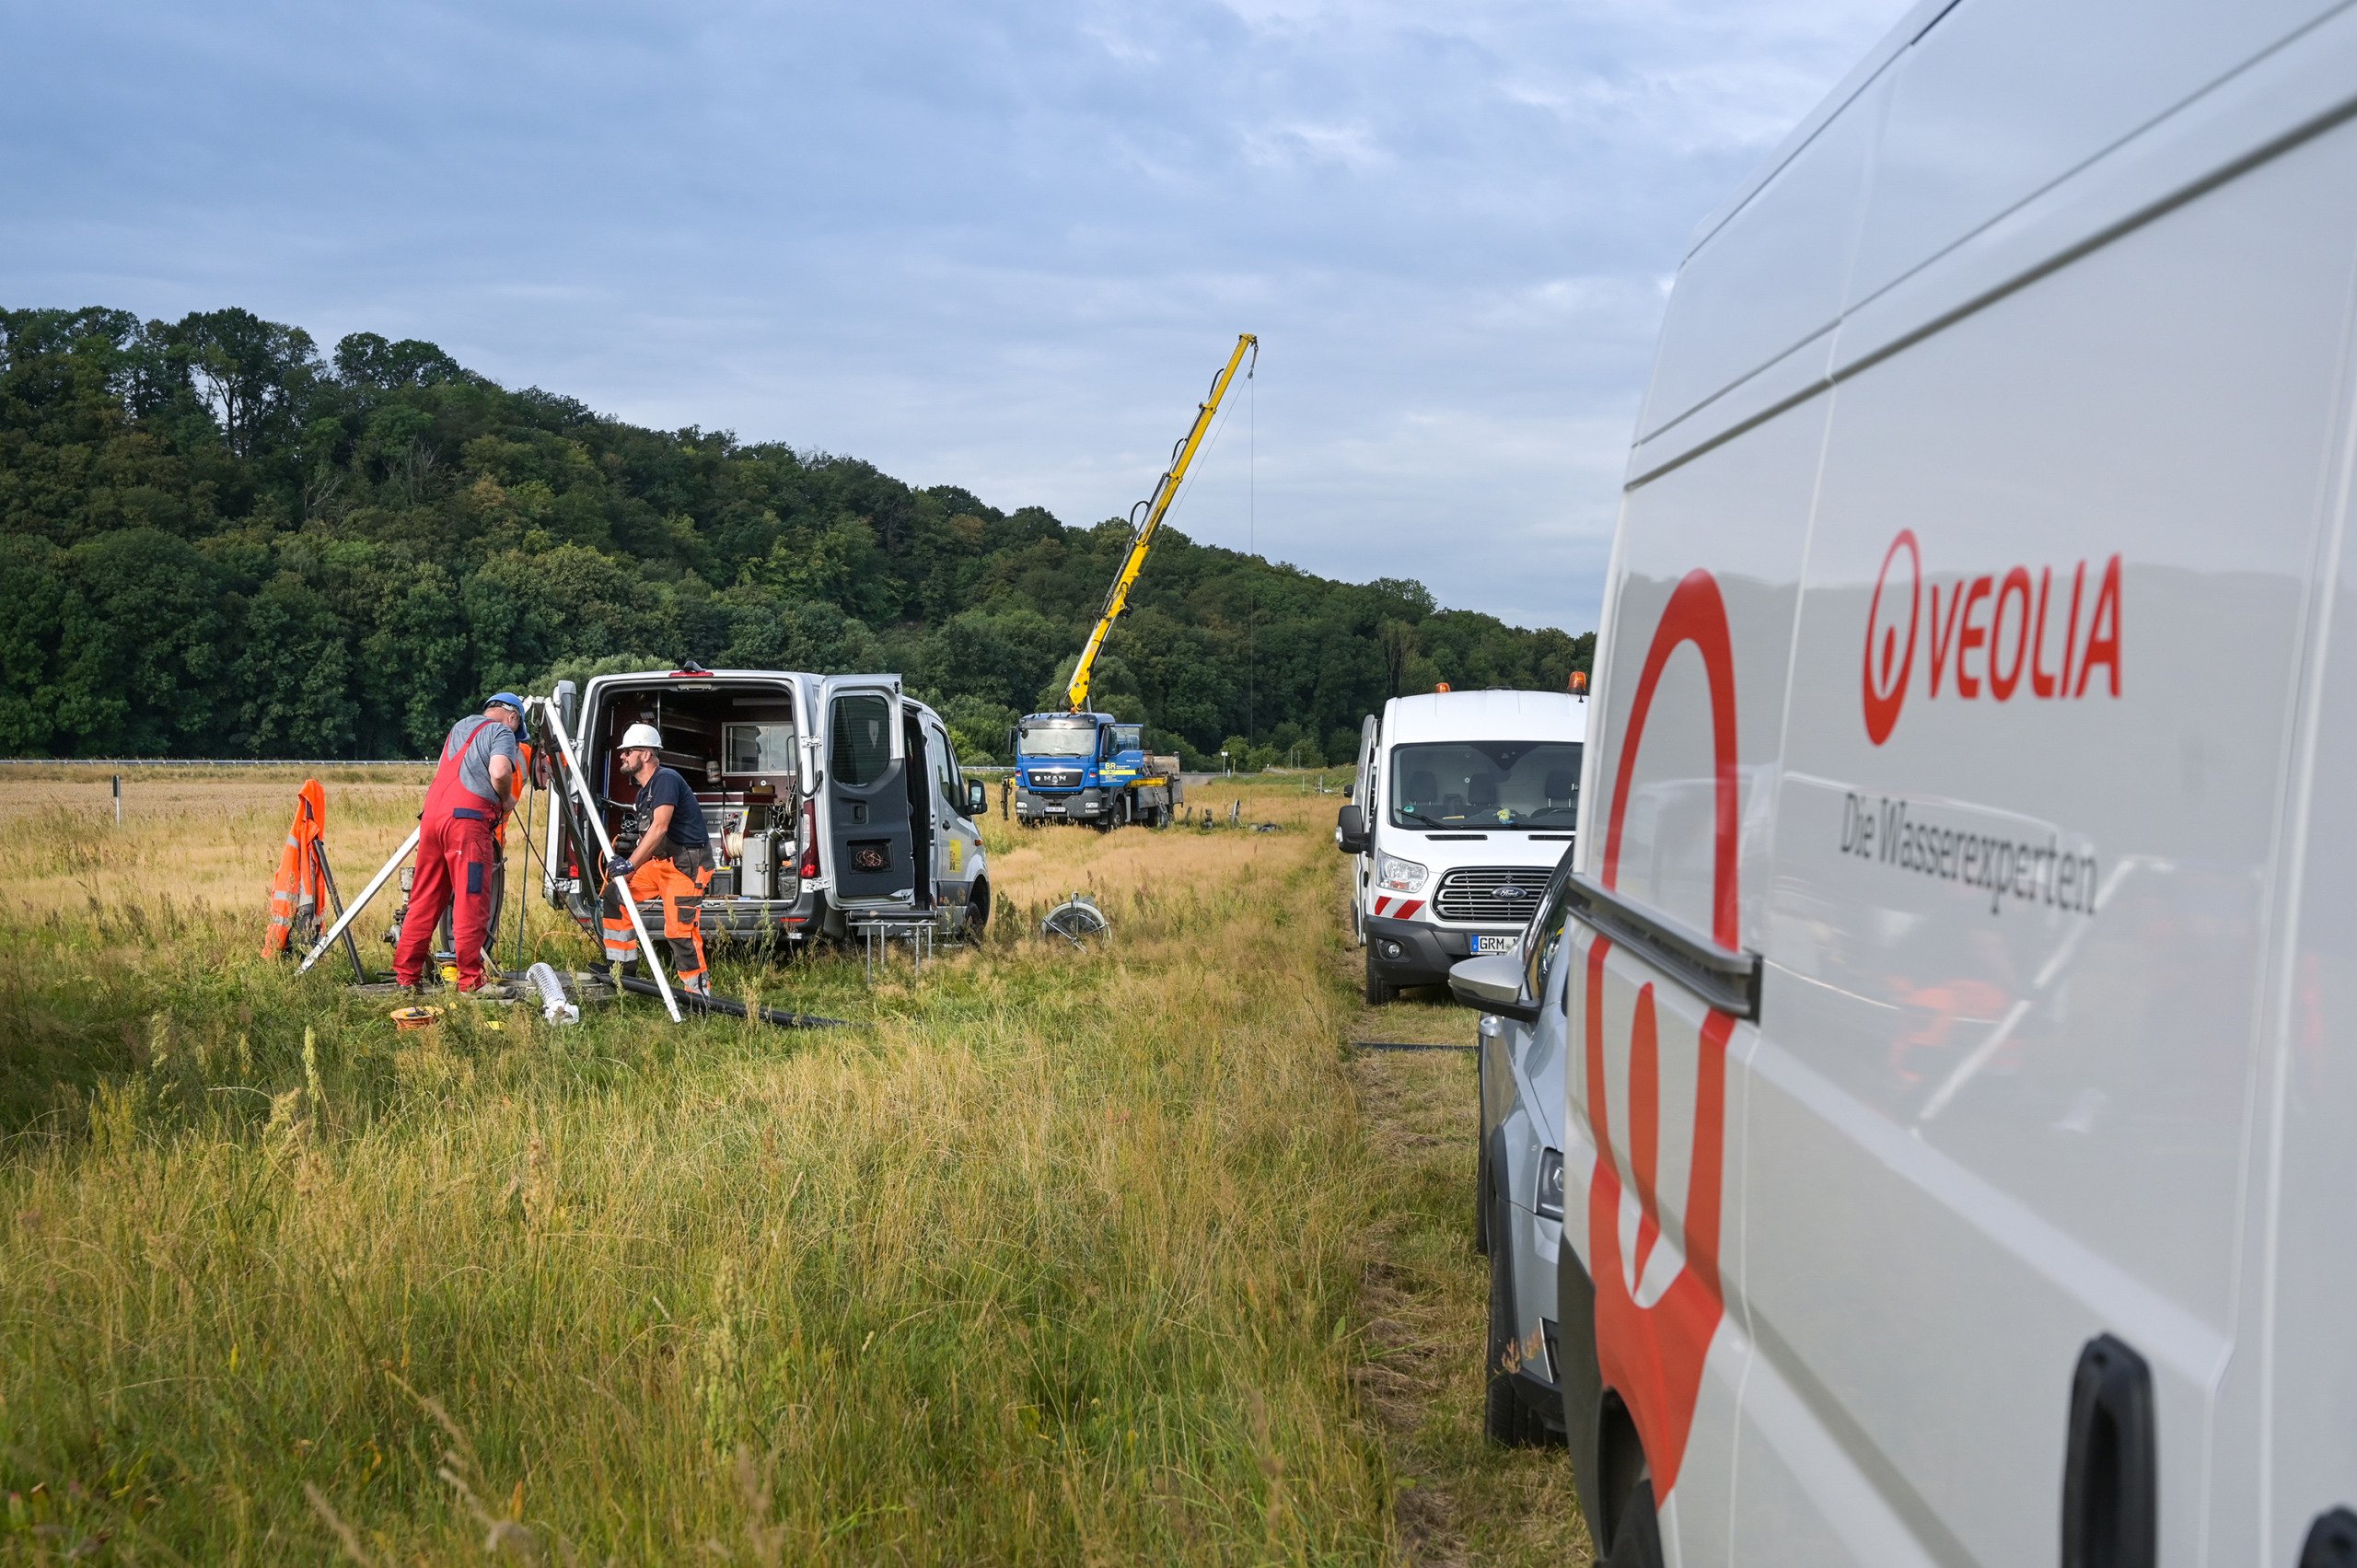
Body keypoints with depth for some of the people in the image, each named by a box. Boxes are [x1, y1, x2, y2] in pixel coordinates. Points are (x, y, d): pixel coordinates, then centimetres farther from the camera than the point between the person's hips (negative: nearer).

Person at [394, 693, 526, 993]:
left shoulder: (459, 727, 28)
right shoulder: (501, 732, 4)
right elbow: (499, 772, -13)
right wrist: (505, 799, 6)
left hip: (431, 815, 7)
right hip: (467, 819, -7)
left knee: (424, 899, 11)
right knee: (471, 901, -6)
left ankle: (406, 975, 11)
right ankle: (470, 979, -8)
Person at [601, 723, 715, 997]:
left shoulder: (666, 780, -15)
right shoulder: (645, 791, 17)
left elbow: (660, 828, -24)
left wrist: (631, 864, -26)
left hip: (688, 864, -10)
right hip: (662, 862, 10)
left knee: (679, 930, -16)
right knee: (615, 893, 7)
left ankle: (700, 993, -9)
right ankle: (623, 967, 12)